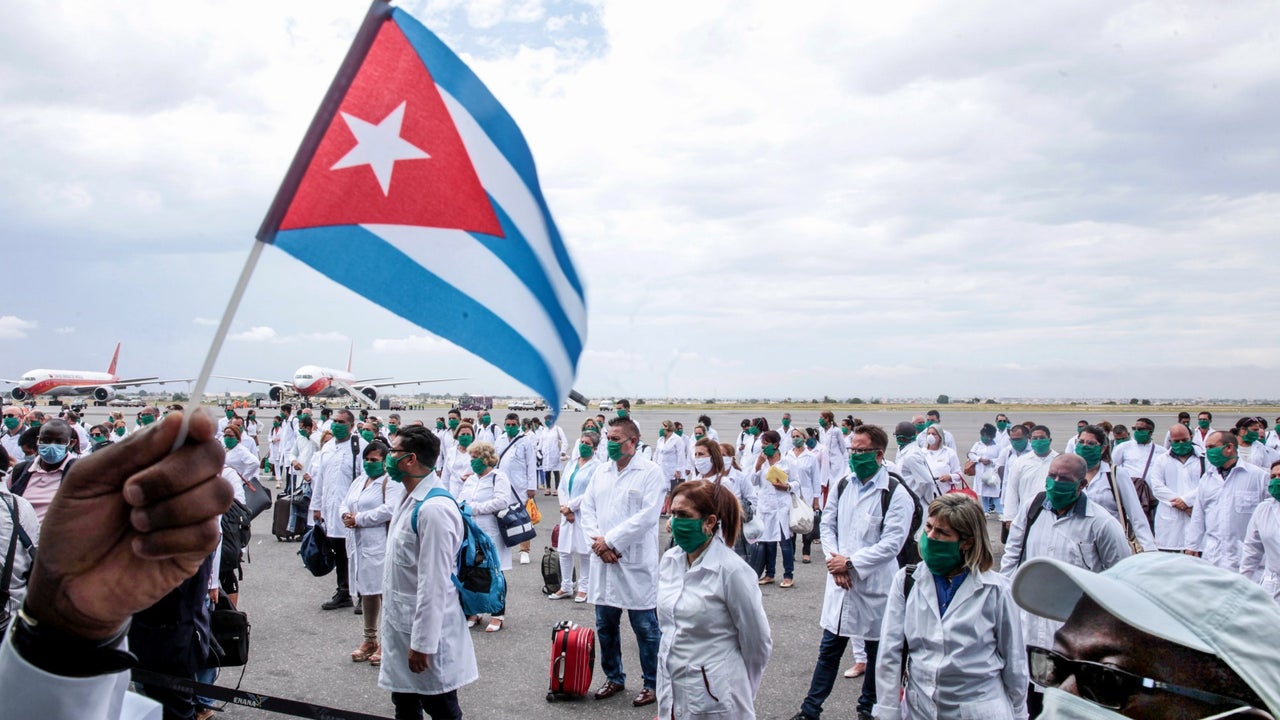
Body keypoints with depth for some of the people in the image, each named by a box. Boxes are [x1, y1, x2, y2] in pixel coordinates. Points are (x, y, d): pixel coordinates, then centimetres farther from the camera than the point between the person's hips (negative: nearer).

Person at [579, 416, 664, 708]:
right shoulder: (601, 471, 10)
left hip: (636, 562, -6)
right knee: (605, 626, 14)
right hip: (603, 561, 6)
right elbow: (588, 508, 9)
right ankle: (614, 678, 32)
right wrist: (598, 542, -7)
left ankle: (653, 684, 18)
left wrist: (611, 540, -15)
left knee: (645, 627, 4)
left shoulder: (650, 472, -8)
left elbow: (647, 515, -16)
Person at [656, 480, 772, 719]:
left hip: (713, 700, -5)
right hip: (671, 693, 6)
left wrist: (739, 690, 5)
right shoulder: (669, 561, 1)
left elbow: (757, 644, -7)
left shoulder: (732, 571, -17)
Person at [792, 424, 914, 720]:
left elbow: (891, 544, -17)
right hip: (840, 582, 4)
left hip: (875, 585, -4)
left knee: (876, 650, 13)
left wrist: (851, 563, -17)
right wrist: (835, 562, -7)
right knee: (829, 648, 11)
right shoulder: (842, 485, 4)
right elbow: (827, 525, 8)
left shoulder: (896, 494, -13)